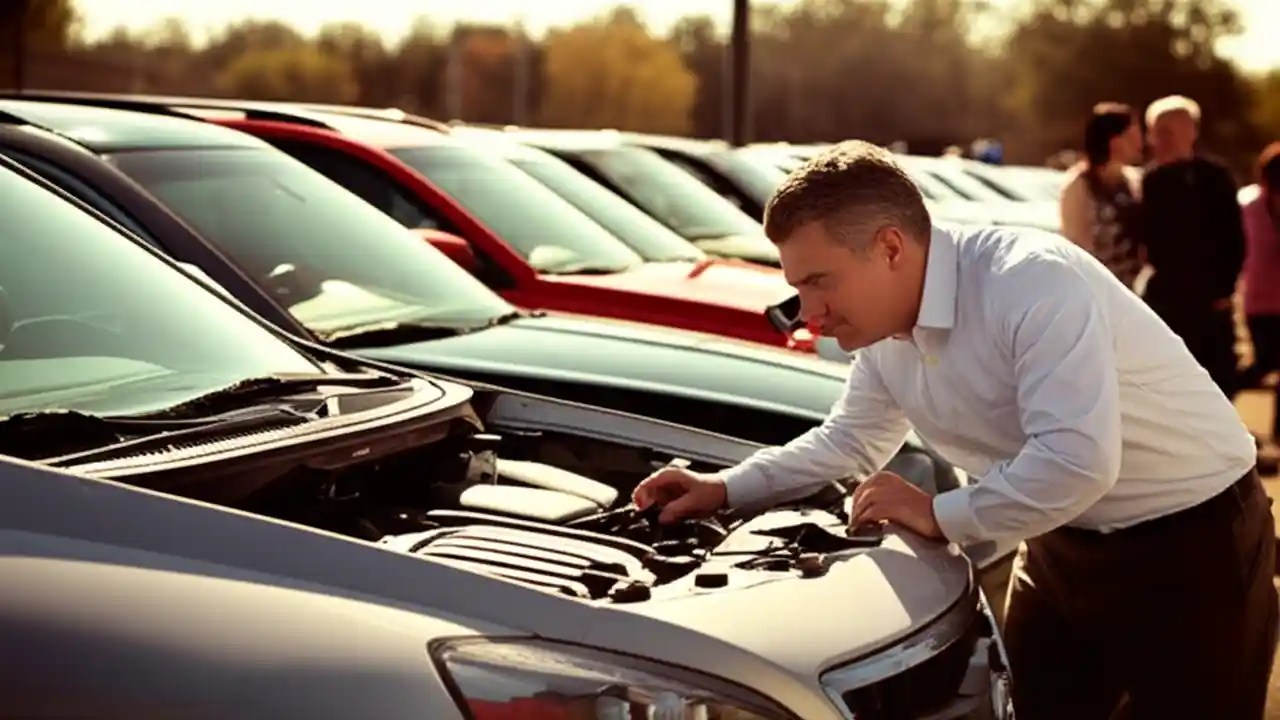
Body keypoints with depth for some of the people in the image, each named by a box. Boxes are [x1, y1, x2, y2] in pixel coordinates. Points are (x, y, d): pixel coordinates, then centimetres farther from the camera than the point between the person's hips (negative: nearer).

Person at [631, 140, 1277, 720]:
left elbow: (1077, 461, -36)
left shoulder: (1033, 283, -30)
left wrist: (940, 515, -24)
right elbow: (846, 441, 15)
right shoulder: (885, 335, -2)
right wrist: (725, 489, 2)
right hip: (1065, 540, 8)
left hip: (1191, 538, -7)